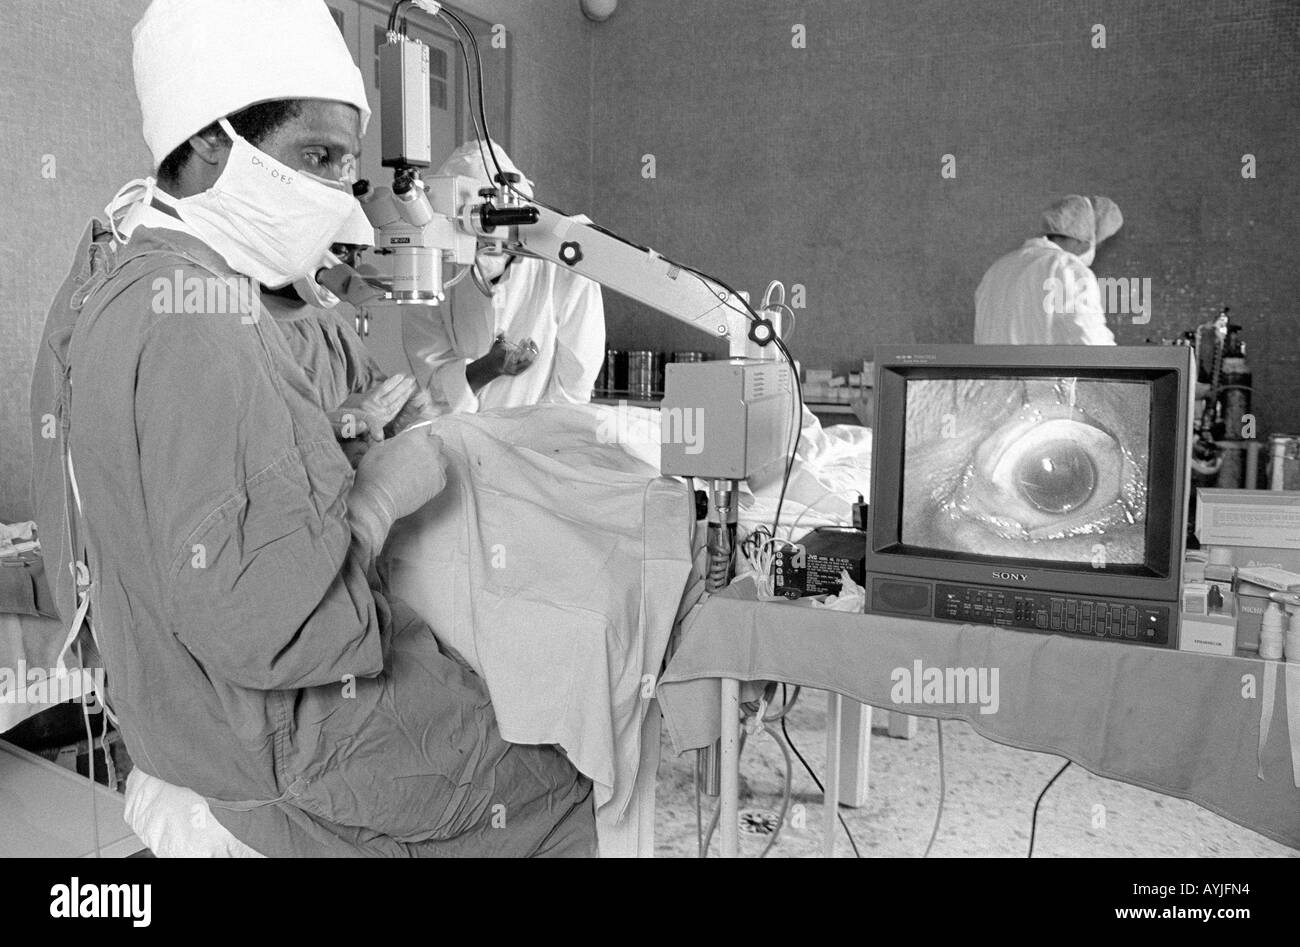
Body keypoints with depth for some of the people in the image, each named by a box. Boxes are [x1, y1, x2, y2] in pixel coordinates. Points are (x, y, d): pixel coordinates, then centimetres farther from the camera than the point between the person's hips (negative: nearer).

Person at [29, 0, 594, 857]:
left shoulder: (113, 276, 5)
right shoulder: (198, 316, -28)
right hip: (286, 766, -9)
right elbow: (256, 629, -31)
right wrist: (381, 493, -19)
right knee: (576, 794, 6)